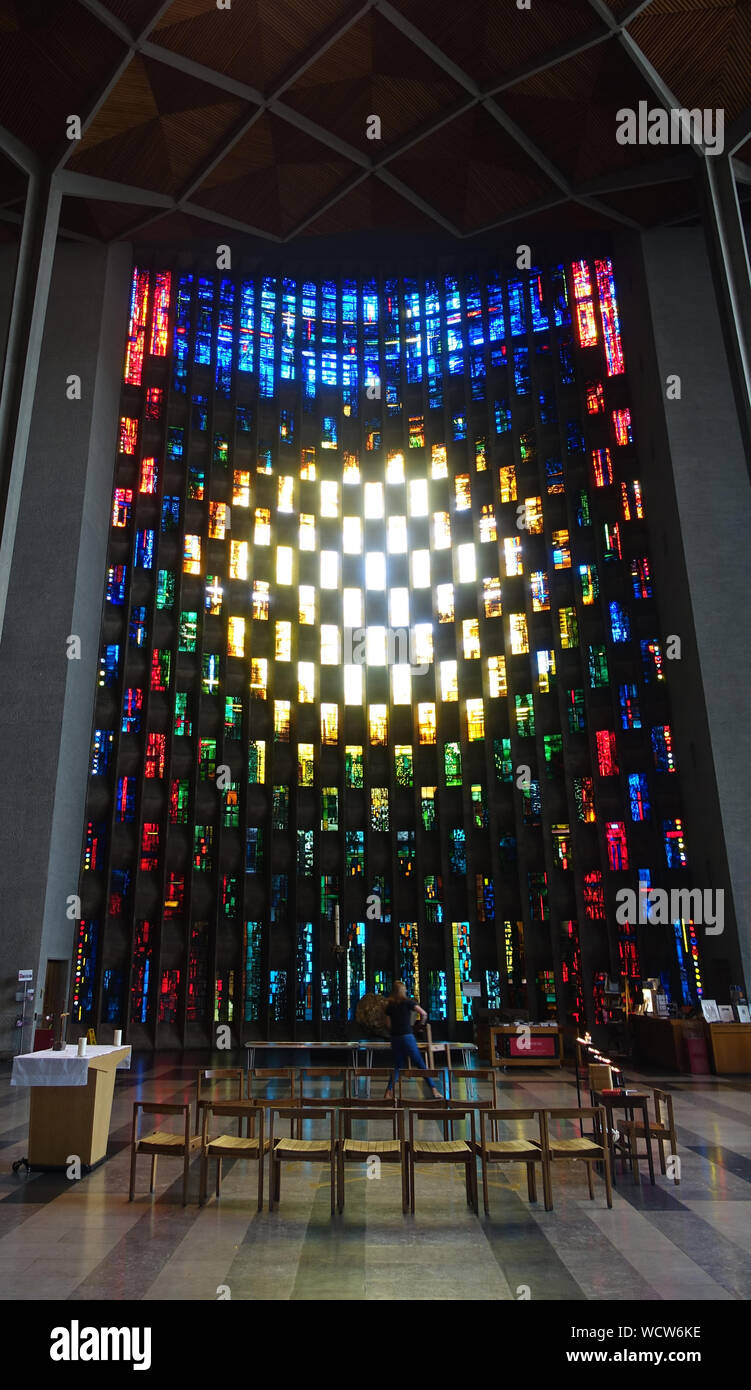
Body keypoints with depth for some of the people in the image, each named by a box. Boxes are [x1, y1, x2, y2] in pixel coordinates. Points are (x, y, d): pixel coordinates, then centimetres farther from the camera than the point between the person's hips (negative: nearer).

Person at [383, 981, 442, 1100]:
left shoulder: (389, 1005, 9)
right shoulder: (407, 1001, -3)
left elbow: (388, 1024, 13)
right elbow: (423, 1013, -9)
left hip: (394, 1037, 4)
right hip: (407, 1036, -4)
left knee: (396, 1066, 14)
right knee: (421, 1065, 2)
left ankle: (388, 1092, 6)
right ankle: (434, 1090, 1)